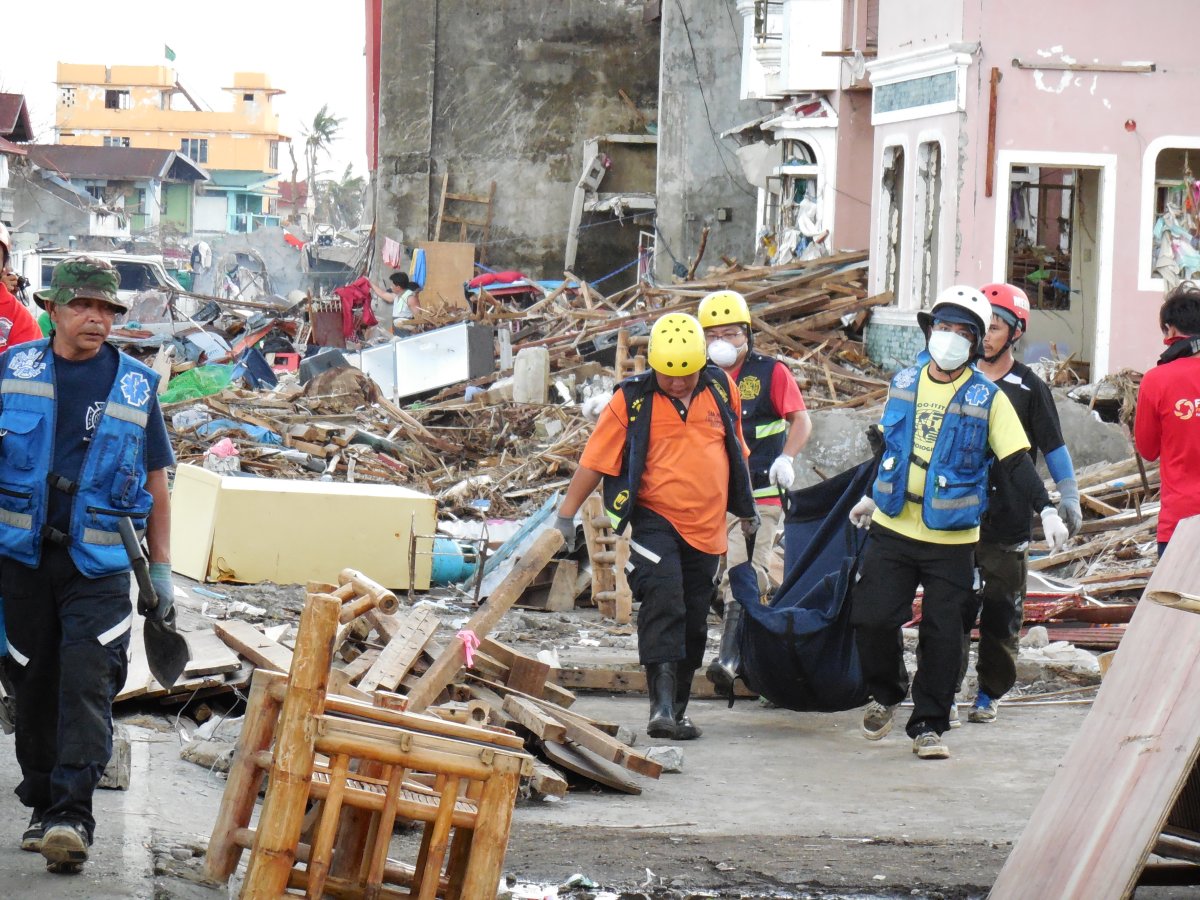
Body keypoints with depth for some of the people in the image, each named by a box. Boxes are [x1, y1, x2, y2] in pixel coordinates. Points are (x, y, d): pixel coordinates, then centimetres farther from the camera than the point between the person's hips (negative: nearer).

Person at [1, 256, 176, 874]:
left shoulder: (135, 385, 7)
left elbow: (155, 483, 12)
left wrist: (160, 568, 10)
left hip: (98, 566, -1)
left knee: (86, 684, -12)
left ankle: (70, 816, -18)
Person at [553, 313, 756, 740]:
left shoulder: (721, 389, 5)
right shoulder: (632, 400, -6)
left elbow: (736, 451, 21)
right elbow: (594, 461, -1)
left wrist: (746, 508, 29)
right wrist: (565, 516, -3)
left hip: (707, 528, 4)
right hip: (656, 518, -4)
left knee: (692, 622, 8)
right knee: (663, 600, -23)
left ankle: (676, 711, 19)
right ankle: (662, 703, -27)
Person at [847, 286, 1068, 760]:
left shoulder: (988, 398, -4)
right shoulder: (903, 383, 7)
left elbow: (1017, 462, -6)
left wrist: (1046, 510, -18)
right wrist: (871, 497, 31)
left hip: (951, 539, -2)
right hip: (892, 529, 2)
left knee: (942, 633, -1)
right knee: (872, 617, -3)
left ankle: (928, 725, 11)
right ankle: (885, 694, 23)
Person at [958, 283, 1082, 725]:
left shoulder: (1029, 388, 1)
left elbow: (1053, 447, 6)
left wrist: (1068, 498, 2)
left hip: (1007, 520, -2)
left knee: (1000, 612, 4)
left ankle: (989, 694, 15)